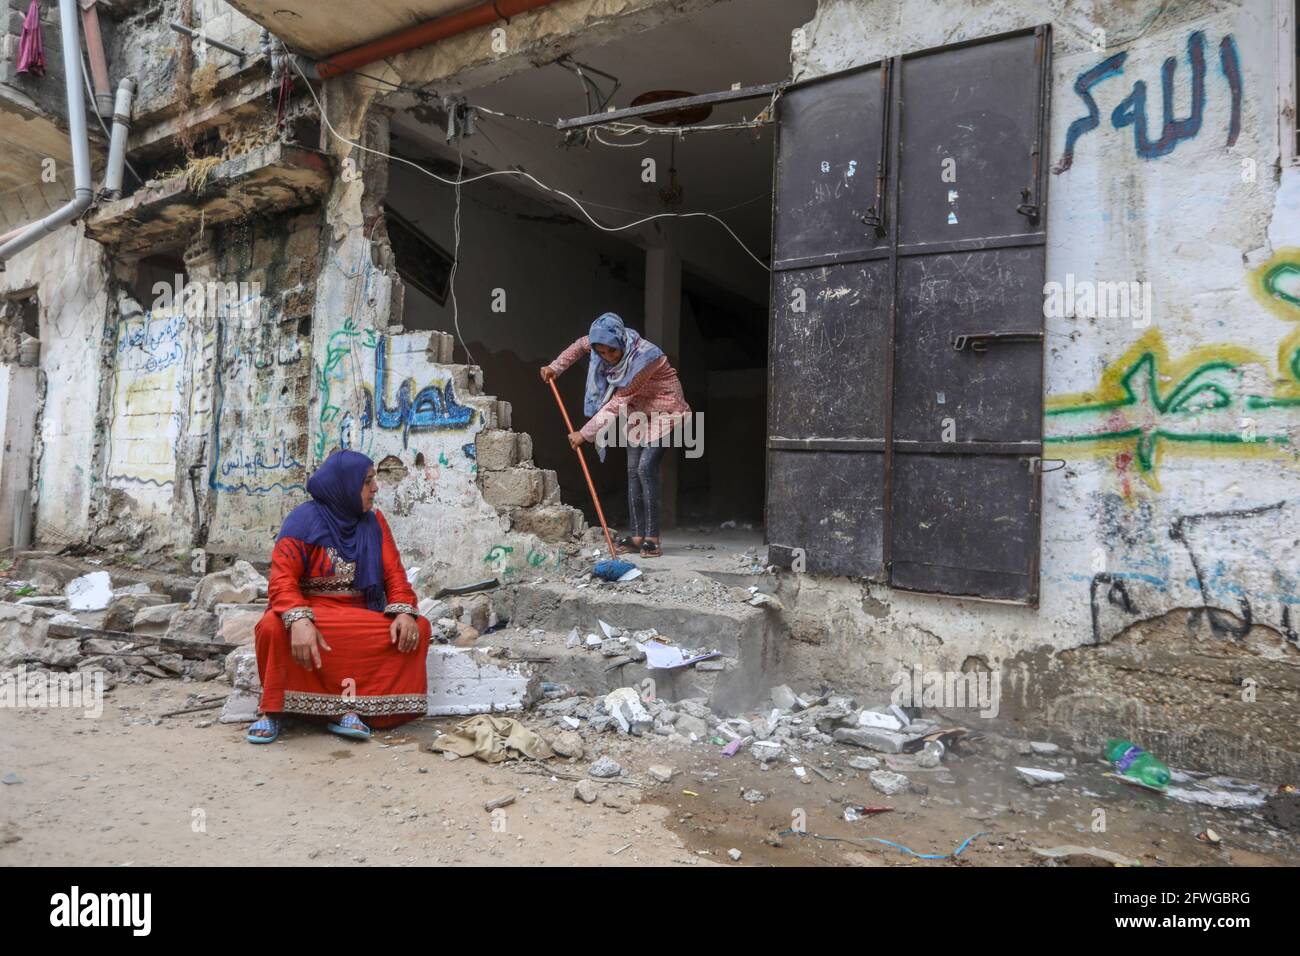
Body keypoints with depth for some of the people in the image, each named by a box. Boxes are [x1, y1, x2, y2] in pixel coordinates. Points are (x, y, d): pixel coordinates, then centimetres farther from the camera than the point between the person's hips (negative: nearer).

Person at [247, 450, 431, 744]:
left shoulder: (374, 523, 7)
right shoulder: (305, 519, -6)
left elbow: (393, 573, 1)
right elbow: (283, 579, -16)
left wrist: (404, 611, -20)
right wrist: (299, 620, -36)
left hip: (362, 618, 4)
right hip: (311, 611, -4)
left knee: (418, 628, -20)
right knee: (274, 627, -35)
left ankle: (349, 706, -26)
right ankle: (272, 710, -12)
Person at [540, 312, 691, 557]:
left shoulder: (644, 357, -34)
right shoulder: (606, 343, -14)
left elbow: (618, 404, -30)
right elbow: (581, 345, 11)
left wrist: (585, 433, -27)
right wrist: (556, 367, 2)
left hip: (664, 411, -7)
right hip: (637, 412, 7)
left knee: (646, 468, -19)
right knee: (633, 470, 1)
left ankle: (652, 538, -15)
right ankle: (637, 536, 4)